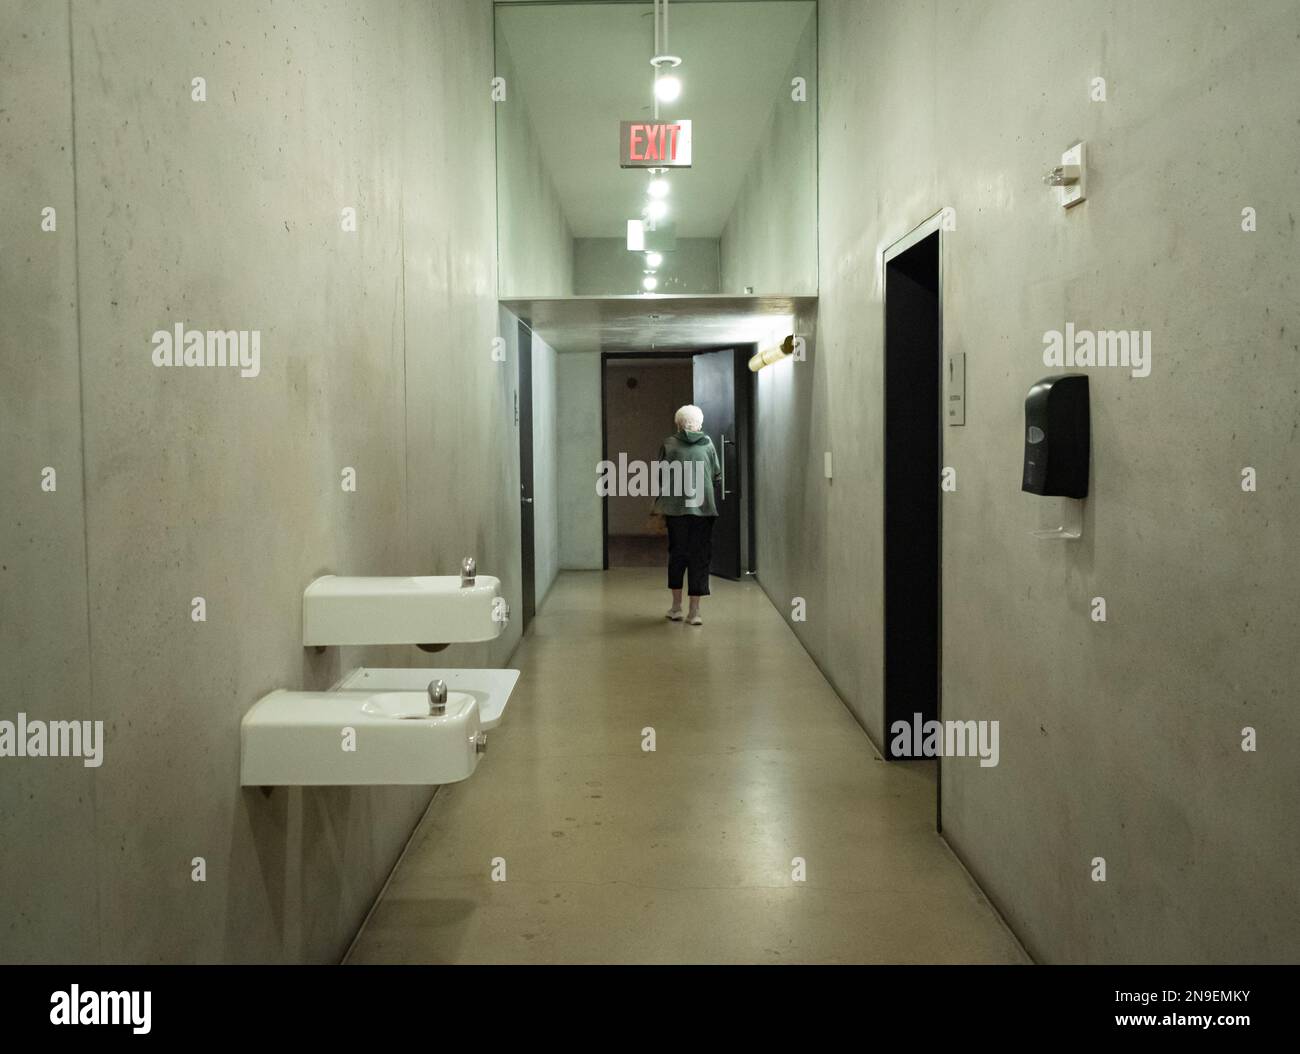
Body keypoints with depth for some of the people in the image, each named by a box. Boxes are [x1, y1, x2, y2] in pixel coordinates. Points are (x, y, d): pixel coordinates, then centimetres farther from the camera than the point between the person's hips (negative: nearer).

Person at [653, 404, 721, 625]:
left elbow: (661, 476, -1)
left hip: (676, 508, 0)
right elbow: (718, 475, 7)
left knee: (677, 554, 14)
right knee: (700, 557, 6)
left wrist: (658, 503, 13)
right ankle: (694, 610, 6)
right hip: (704, 508, 0)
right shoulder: (707, 444, 2)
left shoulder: (669, 444, -2)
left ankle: (676, 607, 18)